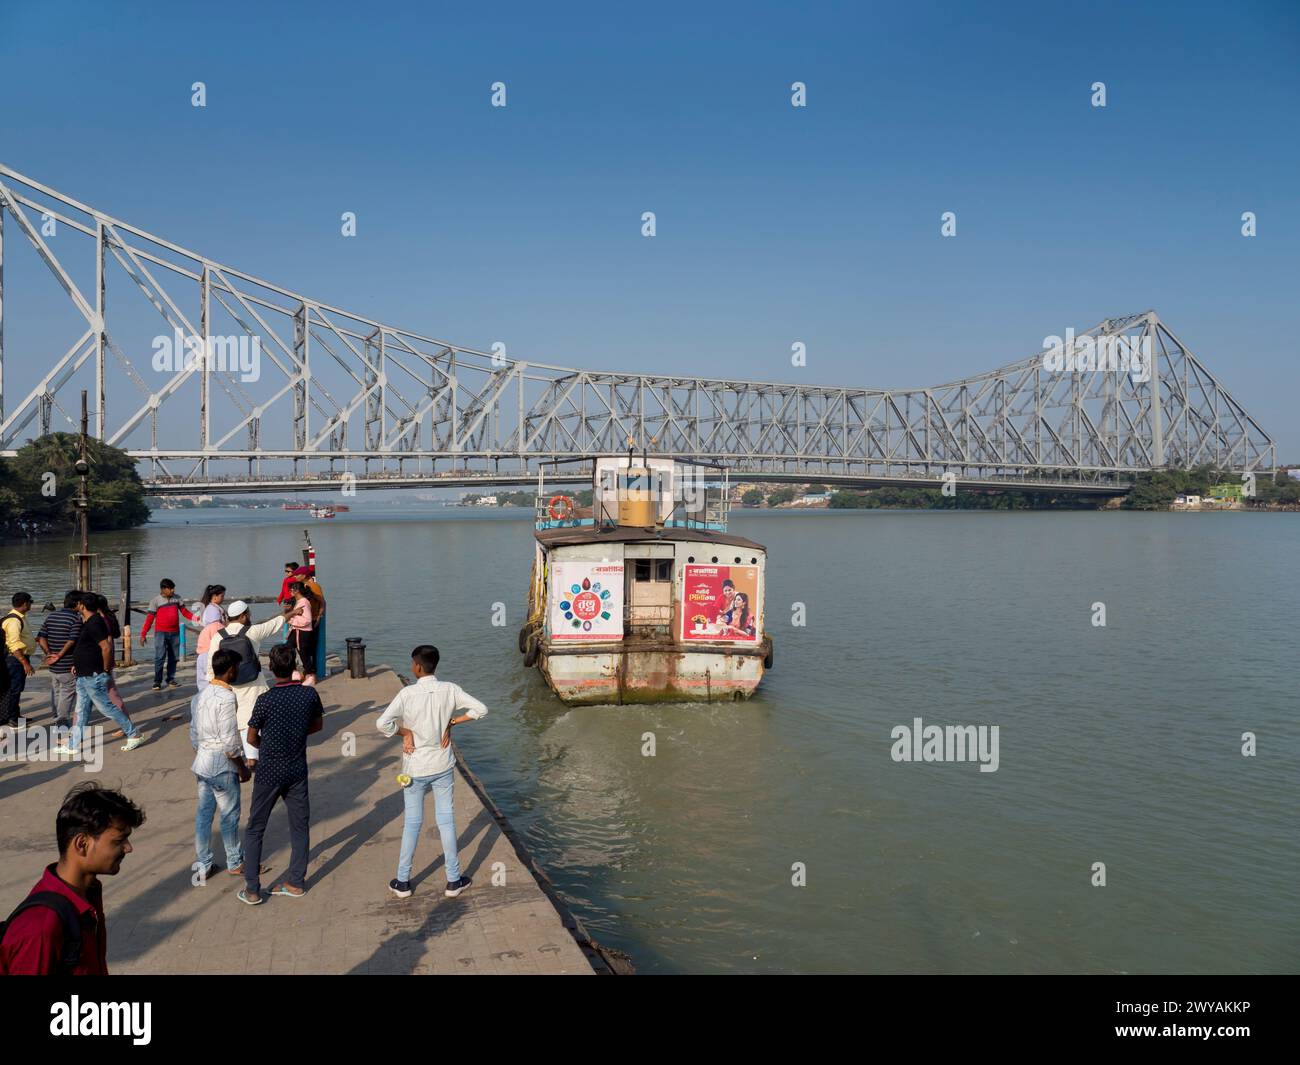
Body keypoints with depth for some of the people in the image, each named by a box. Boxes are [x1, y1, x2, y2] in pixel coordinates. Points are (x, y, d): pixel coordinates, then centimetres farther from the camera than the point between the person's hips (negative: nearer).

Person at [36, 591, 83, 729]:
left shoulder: (51, 617, 8)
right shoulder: (76, 618, -14)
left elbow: (41, 638, 2)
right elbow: (72, 641, -23)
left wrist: (49, 654, -3)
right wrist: (59, 656, -14)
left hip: (53, 666, 7)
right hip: (68, 665, -7)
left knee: (55, 692, 18)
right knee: (68, 692, 3)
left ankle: (57, 720, 29)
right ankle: (62, 720, 1)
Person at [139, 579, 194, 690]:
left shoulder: (177, 598, 6)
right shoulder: (155, 601, -5)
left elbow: (184, 612, 8)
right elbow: (149, 618, -5)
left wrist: (195, 618, -9)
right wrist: (143, 634, -8)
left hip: (175, 633, 4)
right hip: (161, 633, -4)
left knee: (173, 657, 9)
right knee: (160, 657, -9)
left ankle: (171, 680, 18)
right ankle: (157, 682, -3)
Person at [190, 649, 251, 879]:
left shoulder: (200, 696, 5)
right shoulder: (226, 698, -21)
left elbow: (193, 735, 12)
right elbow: (229, 742, -21)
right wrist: (243, 768, -10)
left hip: (202, 764, 8)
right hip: (222, 766, -8)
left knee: (203, 814, 14)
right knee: (229, 816, 8)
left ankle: (203, 865, 23)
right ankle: (234, 863, 22)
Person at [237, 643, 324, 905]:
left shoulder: (265, 700, -19)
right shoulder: (310, 694, -10)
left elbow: (251, 739, -5)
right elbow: (318, 725, 7)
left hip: (269, 773, -3)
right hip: (297, 771, 3)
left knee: (255, 830, 11)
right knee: (300, 826, 15)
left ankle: (252, 890, 14)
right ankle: (296, 883, 23)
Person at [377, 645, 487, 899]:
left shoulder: (408, 693, -18)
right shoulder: (449, 690, -10)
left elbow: (383, 723, -27)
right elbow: (480, 709, -9)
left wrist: (405, 732, -10)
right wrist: (452, 722, -2)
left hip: (416, 768, -2)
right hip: (443, 766, 2)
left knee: (412, 823, 12)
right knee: (447, 820, 12)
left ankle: (402, 882, 22)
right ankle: (454, 880, 19)